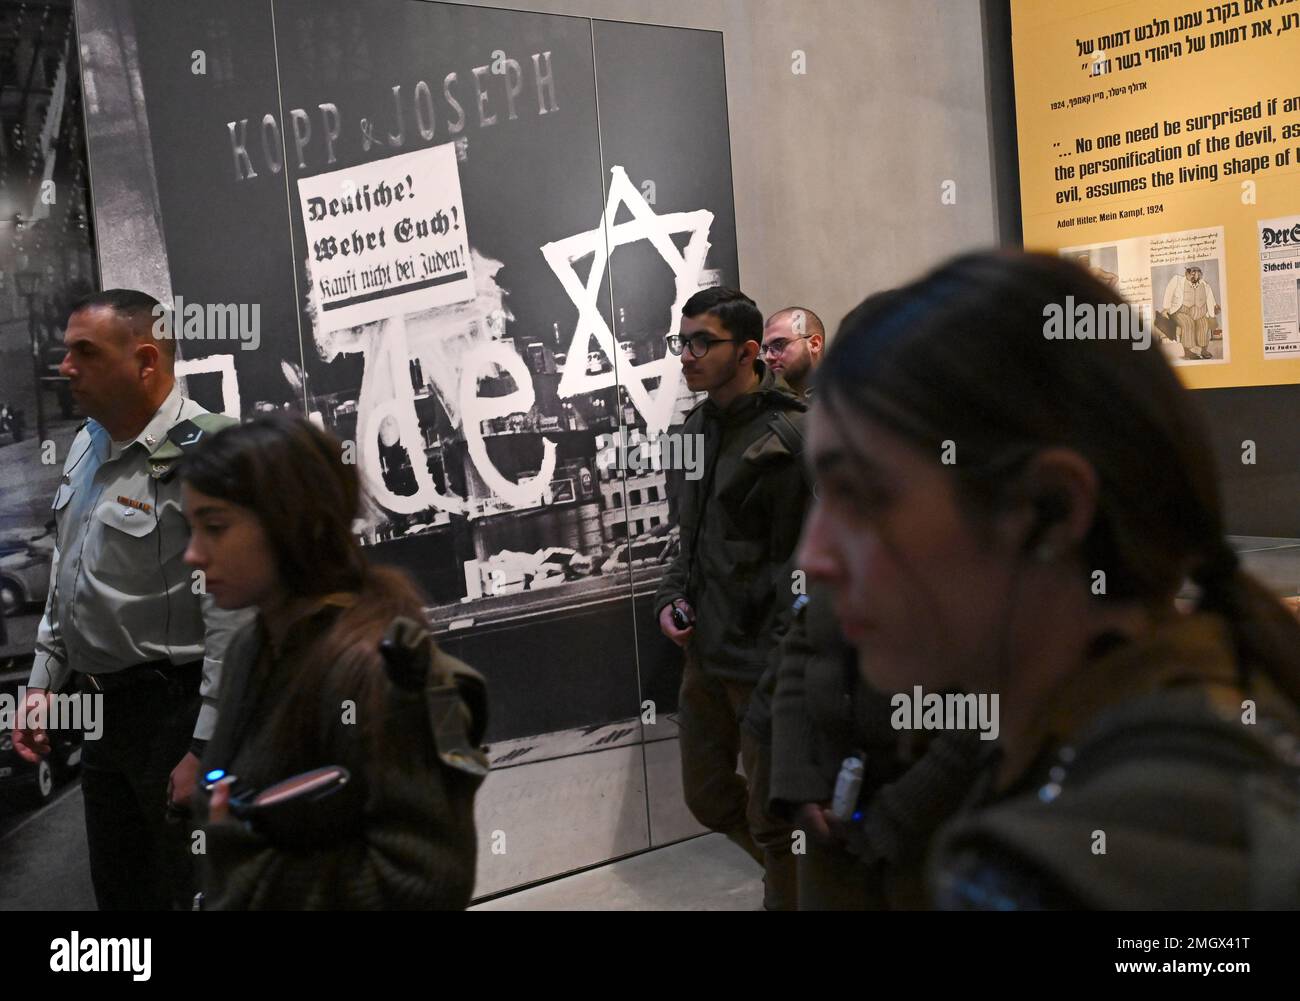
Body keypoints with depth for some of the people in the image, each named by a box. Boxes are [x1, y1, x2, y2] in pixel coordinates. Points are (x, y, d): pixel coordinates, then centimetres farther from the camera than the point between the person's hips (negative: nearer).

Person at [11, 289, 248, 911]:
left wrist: (206, 749, -22)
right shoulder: (85, 446, 9)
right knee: (117, 892, 20)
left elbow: (236, 615, -23)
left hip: (174, 713, -8)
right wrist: (41, 684, 16)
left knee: (195, 890, 7)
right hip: (103, 715, 8)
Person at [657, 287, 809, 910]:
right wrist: (671, 598, 5)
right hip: (703, 654, 8)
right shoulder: (698, 428, 9)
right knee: (708, 798, 21)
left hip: (765, 664, -8)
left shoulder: (789, 437, -16)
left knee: (772, 818, 7)